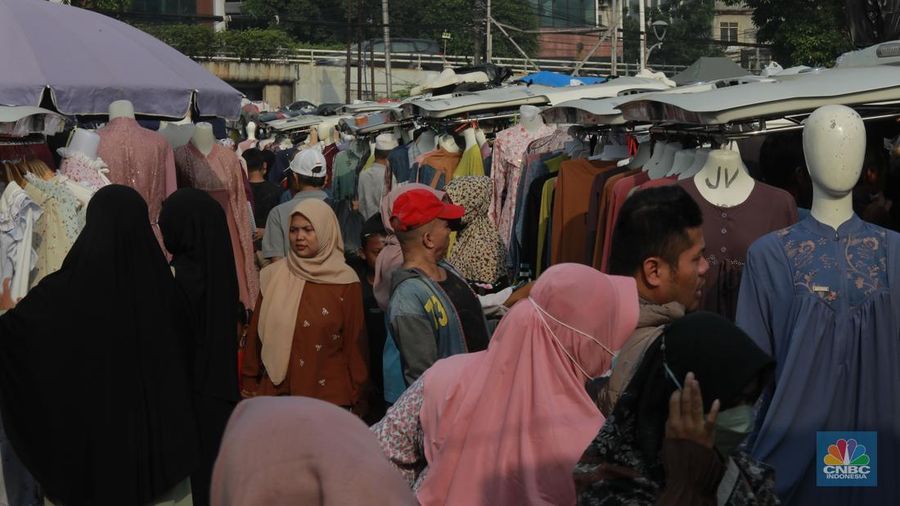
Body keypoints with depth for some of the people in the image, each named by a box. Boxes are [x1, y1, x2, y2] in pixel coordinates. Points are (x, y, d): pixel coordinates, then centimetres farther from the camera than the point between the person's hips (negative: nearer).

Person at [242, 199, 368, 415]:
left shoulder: (345, 281, -4)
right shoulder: (274, 276, 3)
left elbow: (354, 341, -1)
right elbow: (257, 333, 7)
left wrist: (355, 397, 0)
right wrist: (250, 385, 6)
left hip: (330, 396, -2)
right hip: (277, 391, 2)